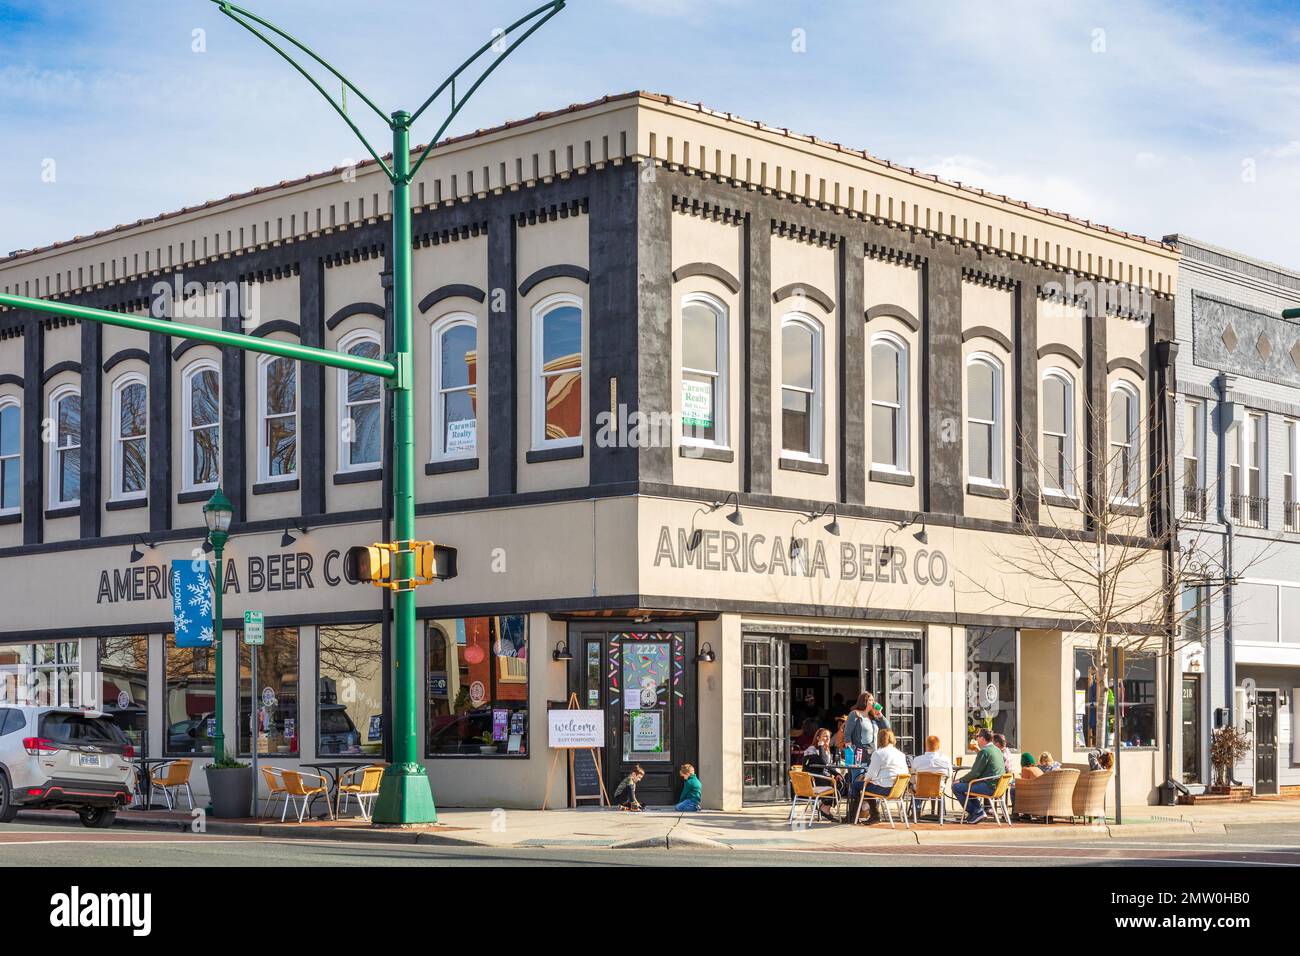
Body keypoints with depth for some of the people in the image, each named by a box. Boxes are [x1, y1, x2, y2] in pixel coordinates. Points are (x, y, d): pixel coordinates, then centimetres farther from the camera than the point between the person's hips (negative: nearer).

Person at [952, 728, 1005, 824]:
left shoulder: (984, 751, -15)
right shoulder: (998, 750, 14)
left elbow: (975, 773, -16)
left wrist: (960, 780, -4)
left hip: (988, 787, -10)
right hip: (997, 786, 10)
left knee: (956, 787, -6)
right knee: (966, 784, 28)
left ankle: (977, 812, 0)